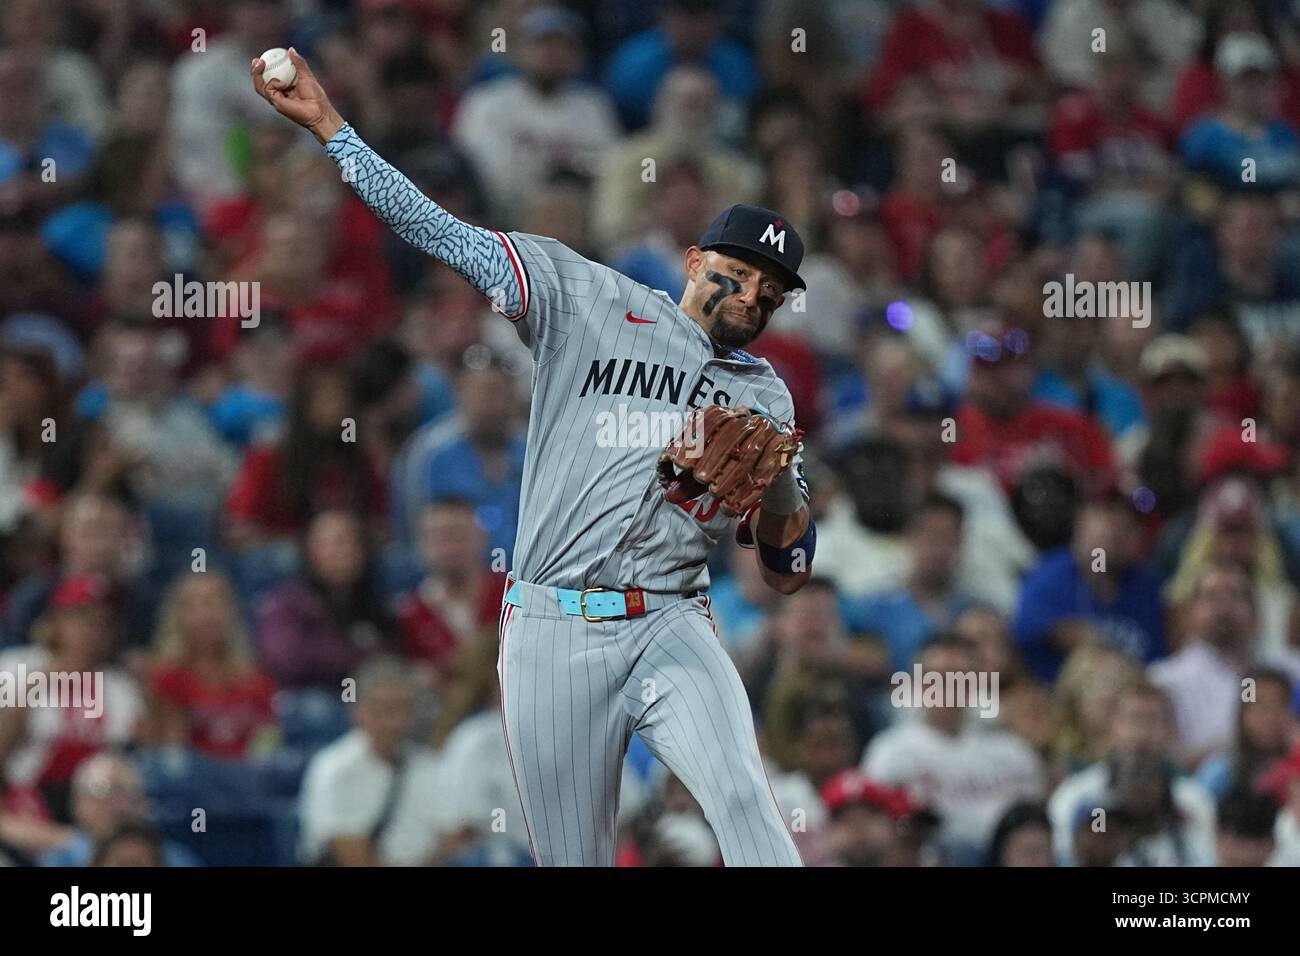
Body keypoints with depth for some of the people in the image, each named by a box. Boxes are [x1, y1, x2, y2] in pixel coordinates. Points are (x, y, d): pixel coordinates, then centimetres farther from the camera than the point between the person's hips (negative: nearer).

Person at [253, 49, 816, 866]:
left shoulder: (765, 397, 17)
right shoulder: (592, 303, 10)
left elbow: (787, 572, 14)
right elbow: (444, 234, 7)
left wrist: (777, 479, -6)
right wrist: (326, 123, 3)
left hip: (669, 630, 1)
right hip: (552, 634, -1)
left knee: (745, 801, -25)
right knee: (574, 859, -2)